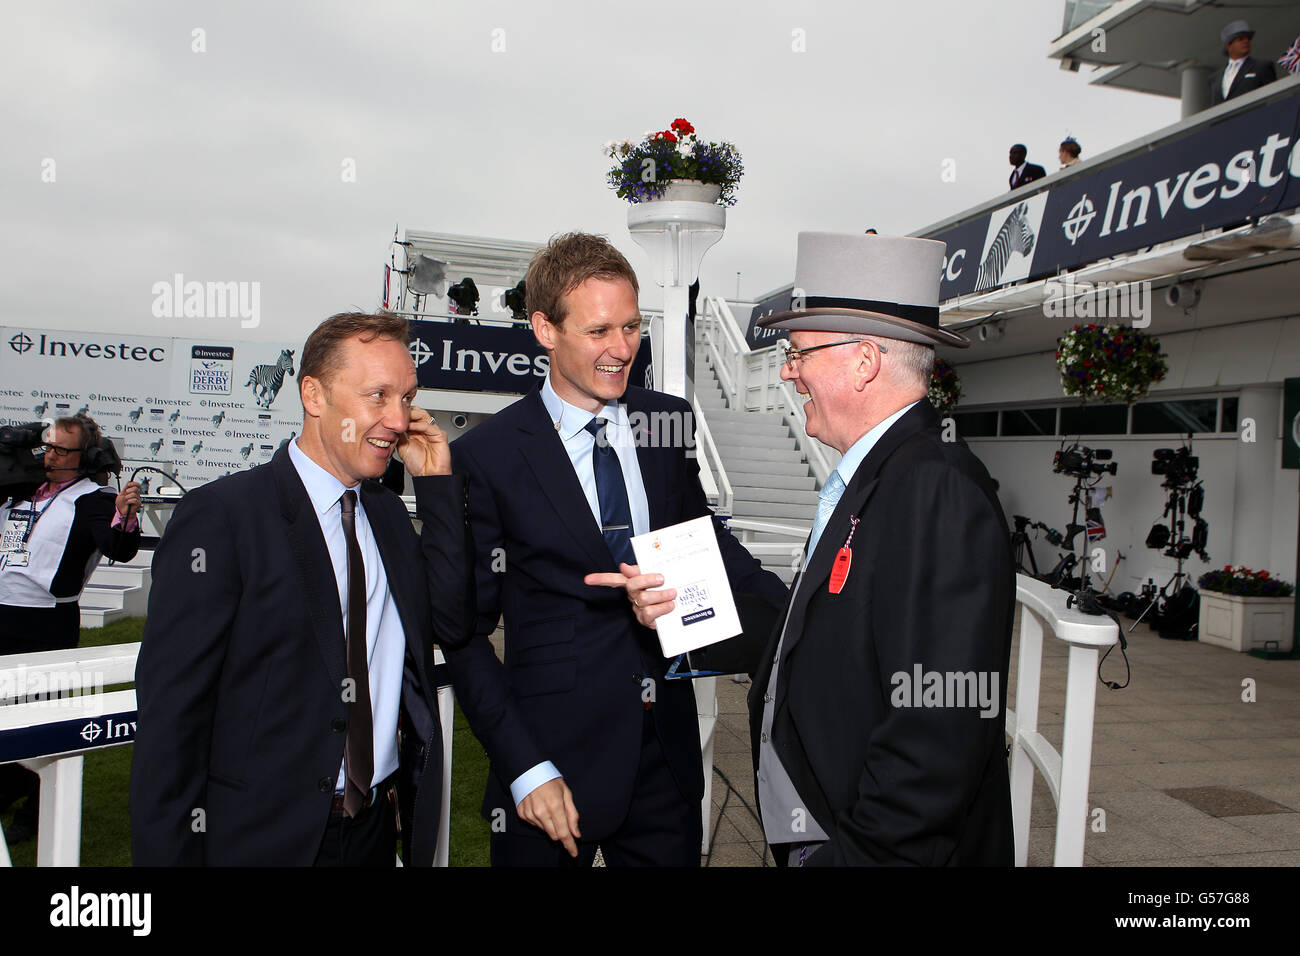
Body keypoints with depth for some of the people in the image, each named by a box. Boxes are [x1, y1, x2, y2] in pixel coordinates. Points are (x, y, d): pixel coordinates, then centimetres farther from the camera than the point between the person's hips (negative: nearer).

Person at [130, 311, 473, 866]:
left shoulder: (388, 513, 7)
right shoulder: (221, 517, -15)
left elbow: (452, 625, -1)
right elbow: (171, 707, -15)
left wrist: (437, 484, -5)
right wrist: (169, 855, -15)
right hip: (265, 839, -6)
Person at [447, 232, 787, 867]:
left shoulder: (670, 421, 2)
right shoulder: (484, 457, -10)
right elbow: (465, 631, -7)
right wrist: (524, 768, -13)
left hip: (668, 753, 4)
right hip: (555, 756, -3)